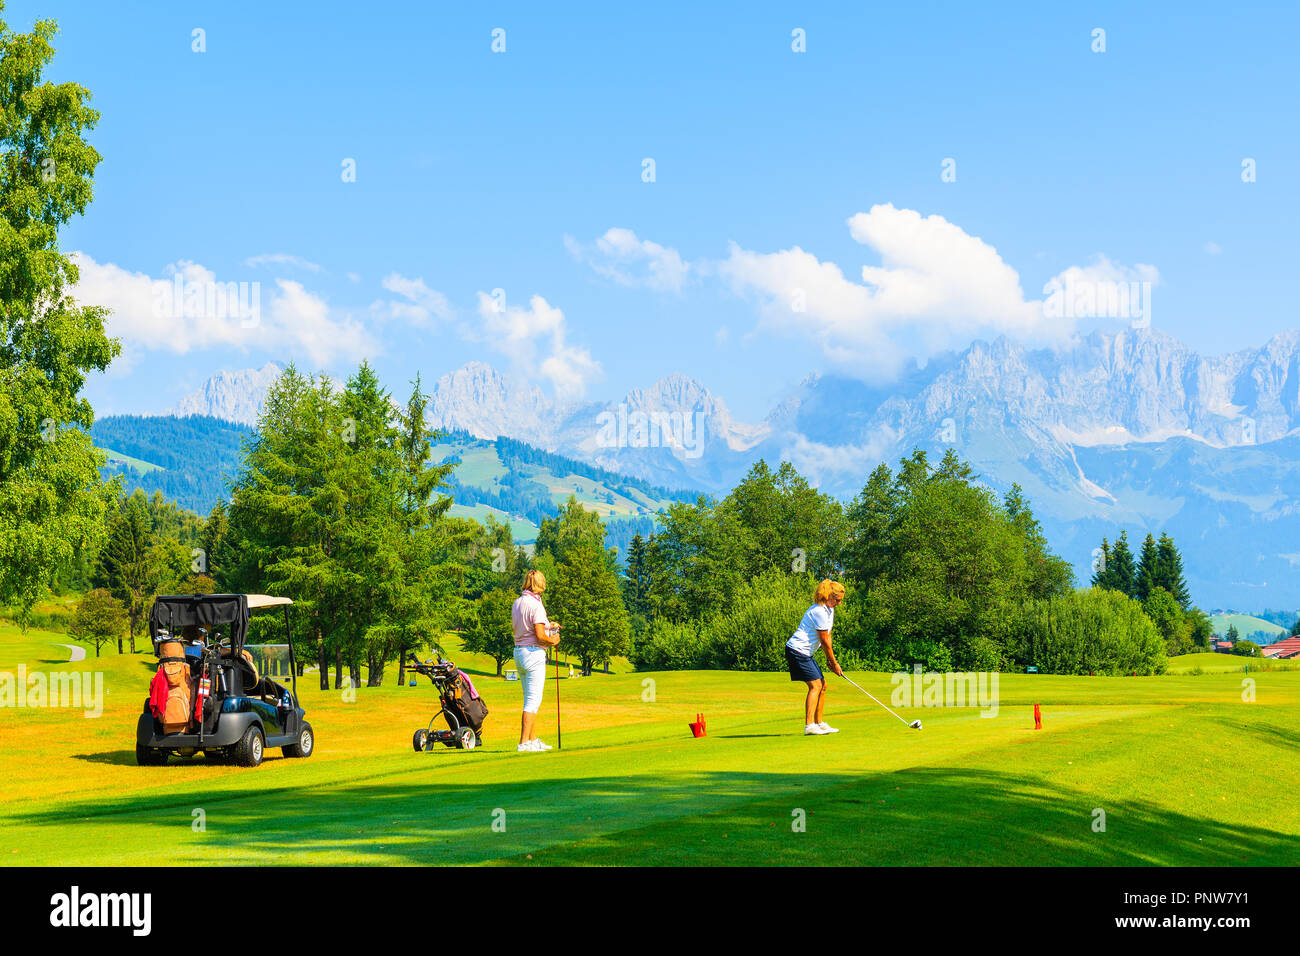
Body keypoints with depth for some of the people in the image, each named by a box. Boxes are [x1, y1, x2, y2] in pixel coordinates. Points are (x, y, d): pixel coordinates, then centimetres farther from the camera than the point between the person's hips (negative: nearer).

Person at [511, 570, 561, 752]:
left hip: (519, 652, 9)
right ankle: (524, 743, -9)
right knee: (533, 700, -6)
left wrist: (547, 626, 20)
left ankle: (533, 740, 22)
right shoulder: (536, 605, -16)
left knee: (531, 699, 17)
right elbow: (540, 636, -21)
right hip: (534, 653, -9)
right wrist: (552, 641, 0)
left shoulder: (517, 604, 10)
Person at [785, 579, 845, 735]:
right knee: (815, 685, -16)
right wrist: (834, 663, -6)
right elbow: (824, 641, -15)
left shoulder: (829, 610, 12)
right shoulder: (819, 612, -20)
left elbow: (827, 636, 16)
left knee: (822, 685, 10)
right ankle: (809, 725, -20)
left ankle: (820, 723, 15)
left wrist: (829, 659, 10)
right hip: (797, 651, -10)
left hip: (805, 653, 10)